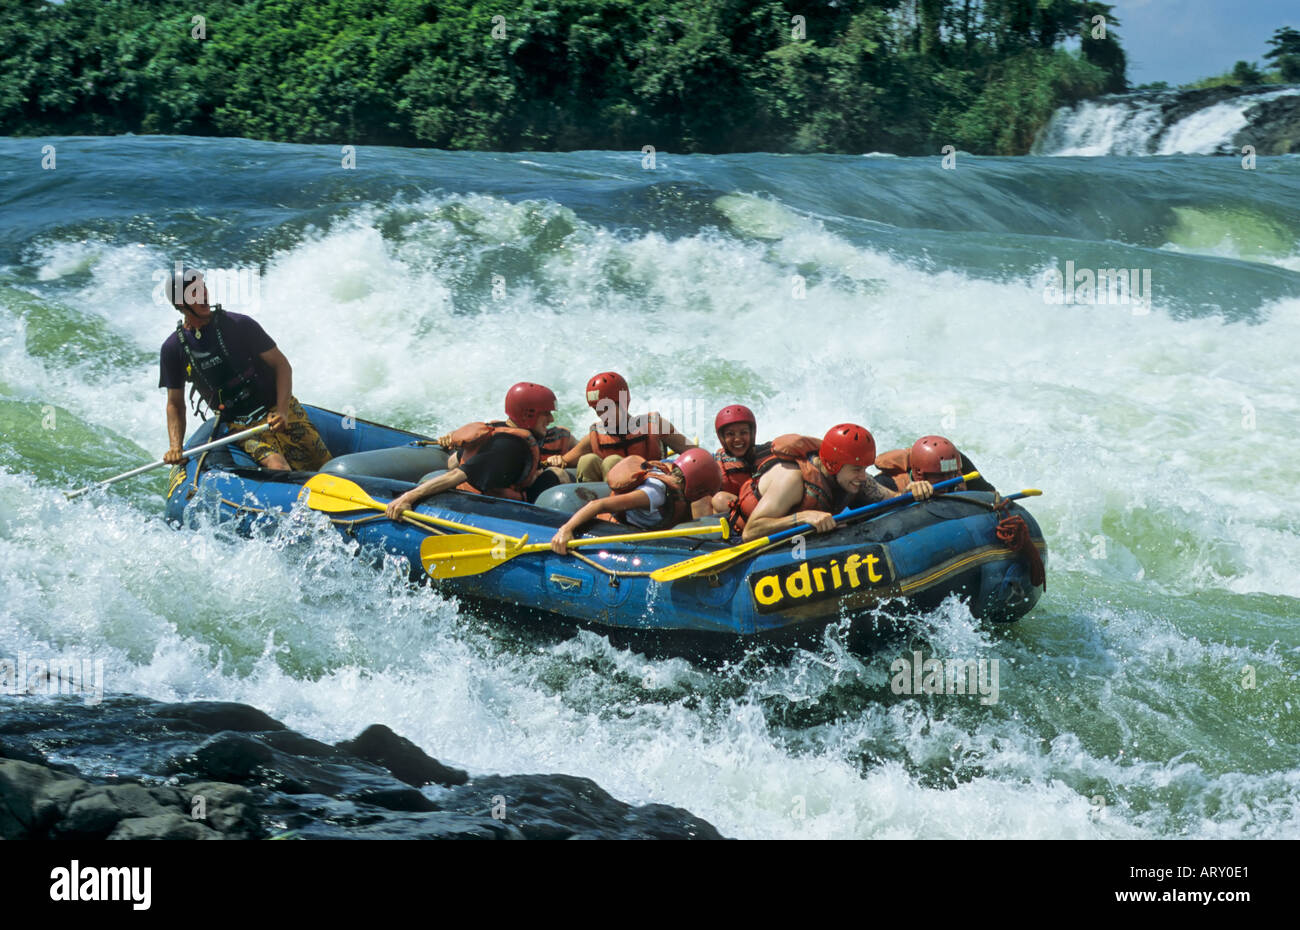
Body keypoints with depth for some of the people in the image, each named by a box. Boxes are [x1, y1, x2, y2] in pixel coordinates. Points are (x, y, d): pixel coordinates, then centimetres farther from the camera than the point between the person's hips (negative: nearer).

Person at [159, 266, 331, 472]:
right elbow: (175, 405, 7)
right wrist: (175, 447, -9)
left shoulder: (239, 325, -7)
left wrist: (282, 412, -19)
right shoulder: (173, 349, 0)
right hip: (240, 427, 0)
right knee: (278, 468, -28)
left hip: (279, 410, 0)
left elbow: (281, 365, -4)